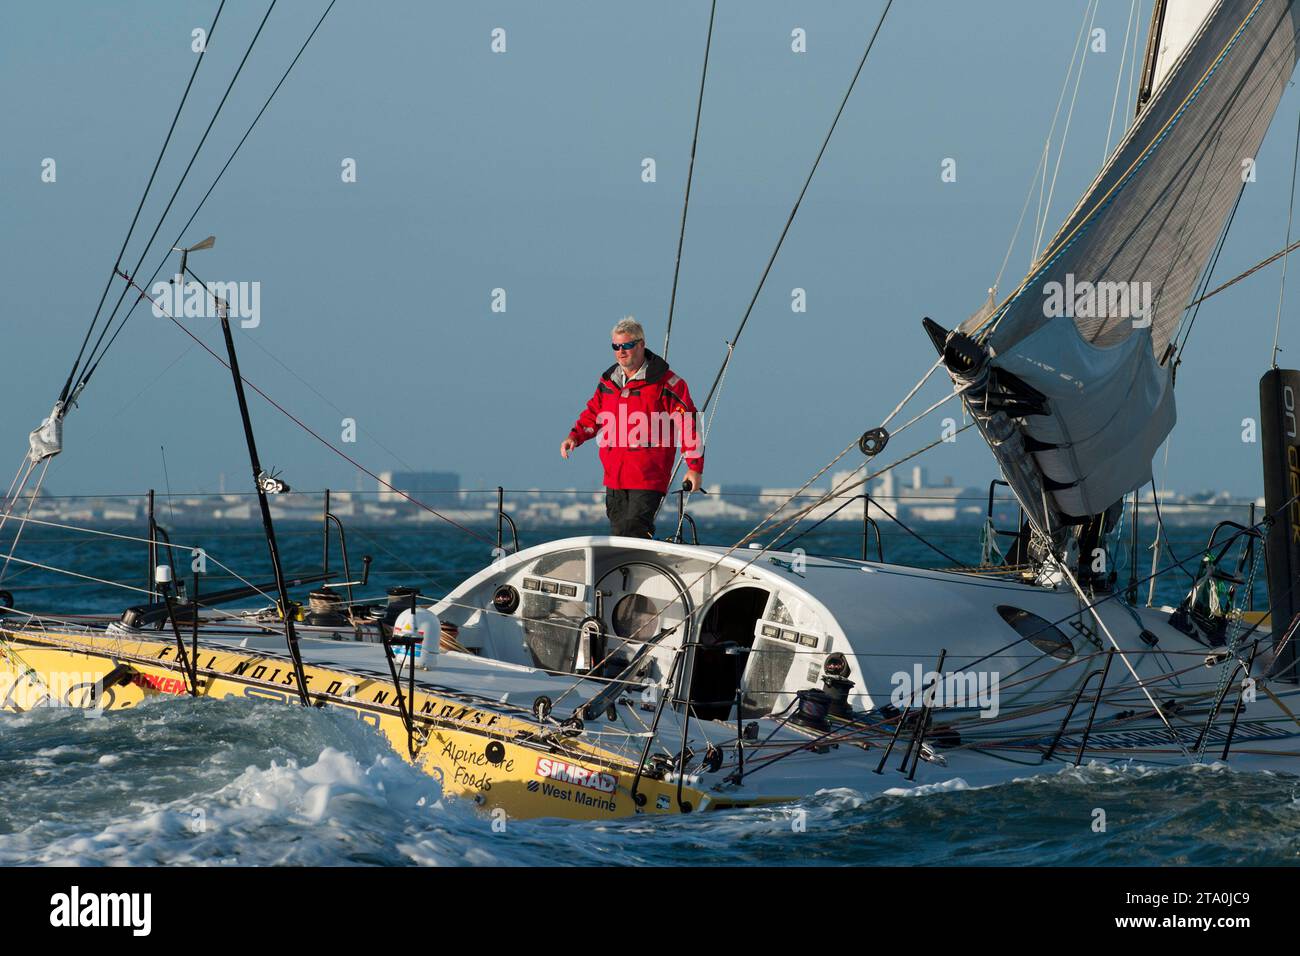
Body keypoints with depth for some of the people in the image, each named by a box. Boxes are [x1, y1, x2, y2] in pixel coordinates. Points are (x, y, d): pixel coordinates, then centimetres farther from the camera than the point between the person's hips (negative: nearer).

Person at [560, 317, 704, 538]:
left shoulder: (665, 382, -6)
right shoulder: (608, 381, 12)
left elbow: (689, 424, -4)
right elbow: (593, 414, 25)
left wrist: (695, 467, -7)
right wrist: (575, 436, 6)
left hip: (648, 480, -6)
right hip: (614, 478, 6)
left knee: (635, 531, -18)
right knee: (618, 534, 8)